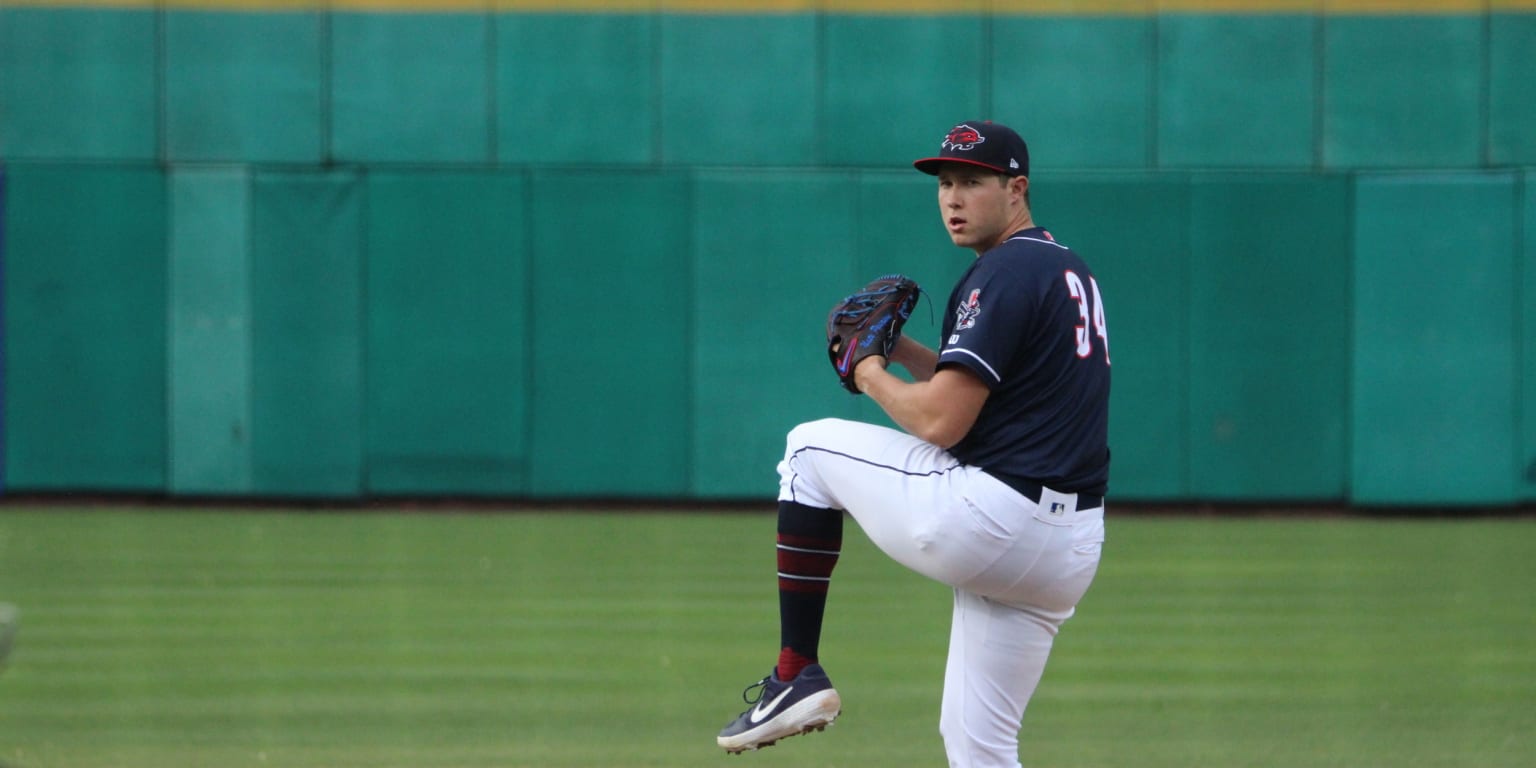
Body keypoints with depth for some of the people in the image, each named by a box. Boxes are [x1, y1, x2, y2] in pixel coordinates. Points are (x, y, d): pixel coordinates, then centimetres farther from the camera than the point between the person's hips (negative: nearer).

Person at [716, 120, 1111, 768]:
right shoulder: (1069, 270, 19)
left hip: (986, 520, -9)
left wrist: (870, 375, 2)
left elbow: (940, 421, -17)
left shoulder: (1003, 274, -11)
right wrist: (902, 351, 20)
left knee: (811, 449, 10)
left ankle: (796, 675, 7)